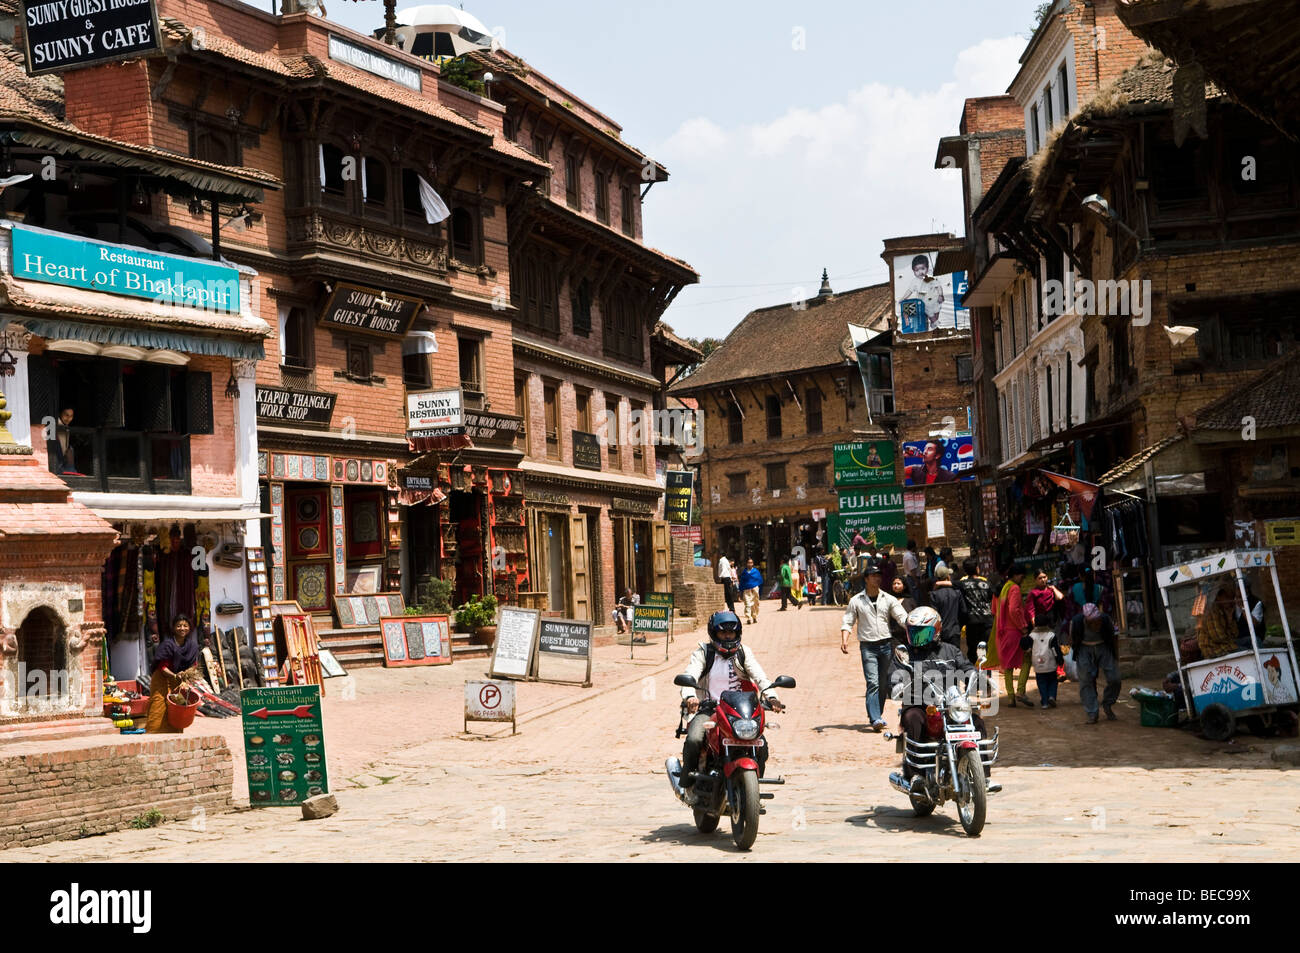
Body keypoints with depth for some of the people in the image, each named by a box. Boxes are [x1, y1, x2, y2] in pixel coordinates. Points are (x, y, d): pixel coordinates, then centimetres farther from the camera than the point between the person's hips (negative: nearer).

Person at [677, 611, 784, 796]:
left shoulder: (744, 653, 10)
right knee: (693, 740, -29)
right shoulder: (703, 652, 2)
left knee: (761, 744, -17)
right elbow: (690, 675, -14)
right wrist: (690, 696, -36)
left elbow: (760, 677, -4)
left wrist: (771, 697, -24)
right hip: (707, 709, -2)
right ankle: (688, 778, -4)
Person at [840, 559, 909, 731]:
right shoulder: (856, 601, 4)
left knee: (884, 683, 9)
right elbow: (847, 622, 3)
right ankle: (875, 719, -20)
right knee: (873, 683, -14)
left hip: (886, 645, 3)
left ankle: (877, 714, 23)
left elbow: (902, 618, 0)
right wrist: (844, 640, -13)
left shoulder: (888, 599, 9)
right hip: (868, 646, -3)